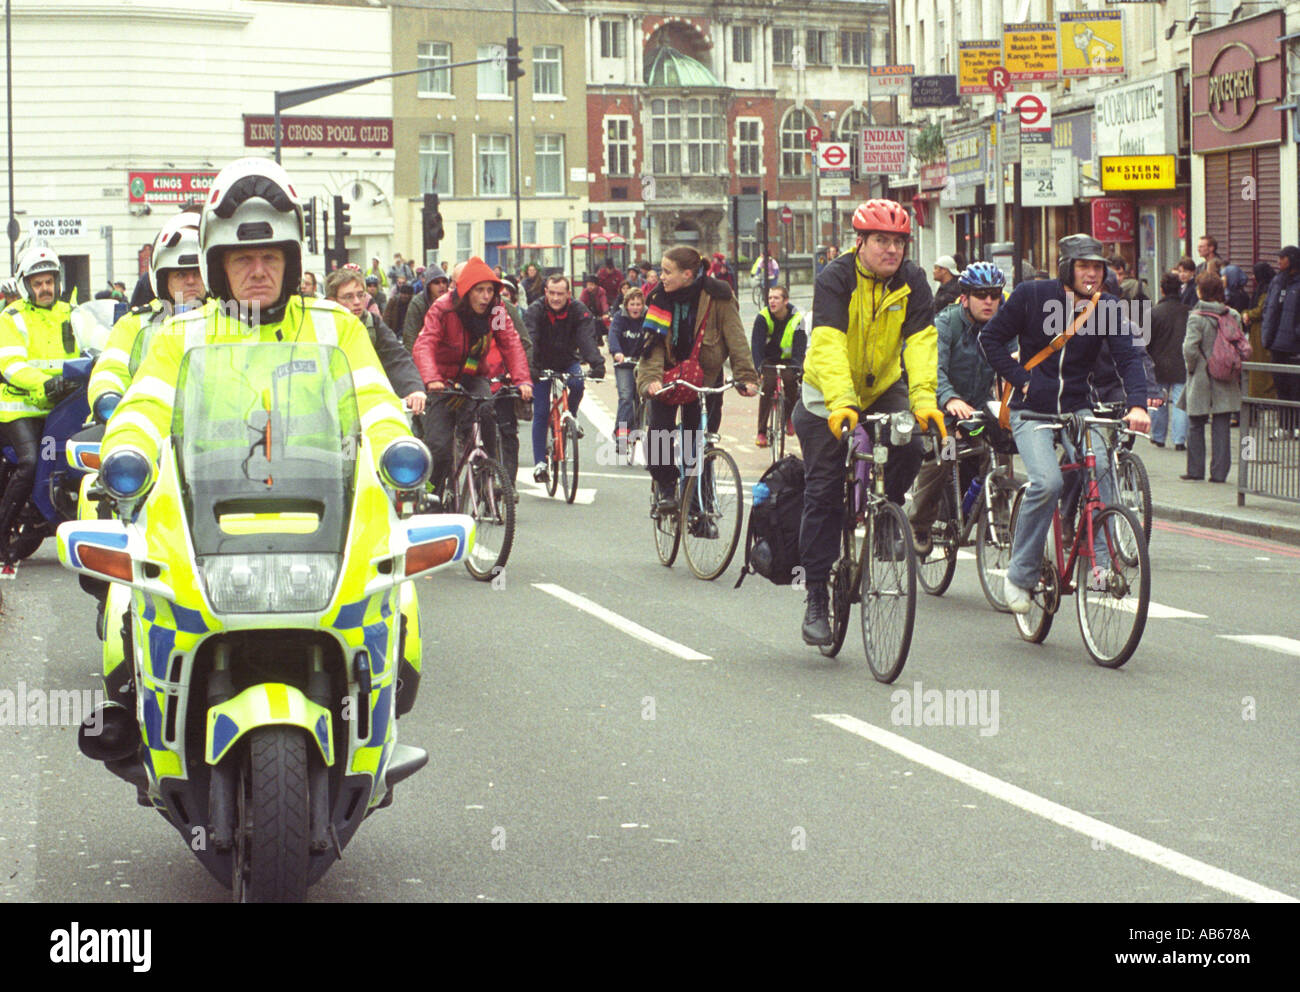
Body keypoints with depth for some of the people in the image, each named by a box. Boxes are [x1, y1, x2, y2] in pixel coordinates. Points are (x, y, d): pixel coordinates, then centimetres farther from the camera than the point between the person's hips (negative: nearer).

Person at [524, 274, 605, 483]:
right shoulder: (534, 311, -20)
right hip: (542, 365, -1)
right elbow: (528, 341, -33)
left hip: (567, 362, 1)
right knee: (540, 414, -7)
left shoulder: (579, 311, -17)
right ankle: (540, 463, -1)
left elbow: (587, 339, -29)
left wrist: (597, 364, -46)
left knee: (577, 383, -31)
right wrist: (529, 368, -50)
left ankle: (571, 417, -1)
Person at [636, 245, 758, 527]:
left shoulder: (717, 298, -13)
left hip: (704, 377, -2)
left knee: (699, 444, -2)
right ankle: (665, 487, 6)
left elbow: (736, 339, -14)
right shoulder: (661, 299, -5)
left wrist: (746, 377, -26)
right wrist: (650, 377, -29)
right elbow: (653, 342, -12)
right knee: (660, 427, -18)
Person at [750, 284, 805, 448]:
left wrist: (798, 368, -37)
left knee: (790, 379, -29)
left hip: (787, 360, 1)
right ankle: (762, 432, -18)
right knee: (768, 384, -25)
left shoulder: (797, 318, -15)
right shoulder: (763, 317, -16)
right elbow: (756, 345, -24)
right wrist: (757, 368, -38)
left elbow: (800, 347, -20)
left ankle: (789, 416, -1)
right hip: (768, 359, -1)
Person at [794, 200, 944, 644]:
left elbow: (921, 341, -22)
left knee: (909, 447, -26)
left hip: (883, 387, 3)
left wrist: (924, 399, -37)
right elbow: (829, 344, -34)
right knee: (824, 492, -5)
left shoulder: (912, 280, -11)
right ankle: (816, 598, 3)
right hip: (828, 394, -3)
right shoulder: (835, 278, -21)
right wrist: (841, 403, -48)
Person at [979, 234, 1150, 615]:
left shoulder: (1106, 307, -1)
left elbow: (1128, 358, -8)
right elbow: (991, 338, 2)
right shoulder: (1031, 295, -7)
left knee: (1100, 467, -28)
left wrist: (1137, 404, -26)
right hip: (1031, 409, -2)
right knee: (1047, 482, -25)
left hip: (1077, 408, 2)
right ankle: (1020, 575, -10)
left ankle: (1100, 561, -19)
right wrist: (1022, 379, -9)